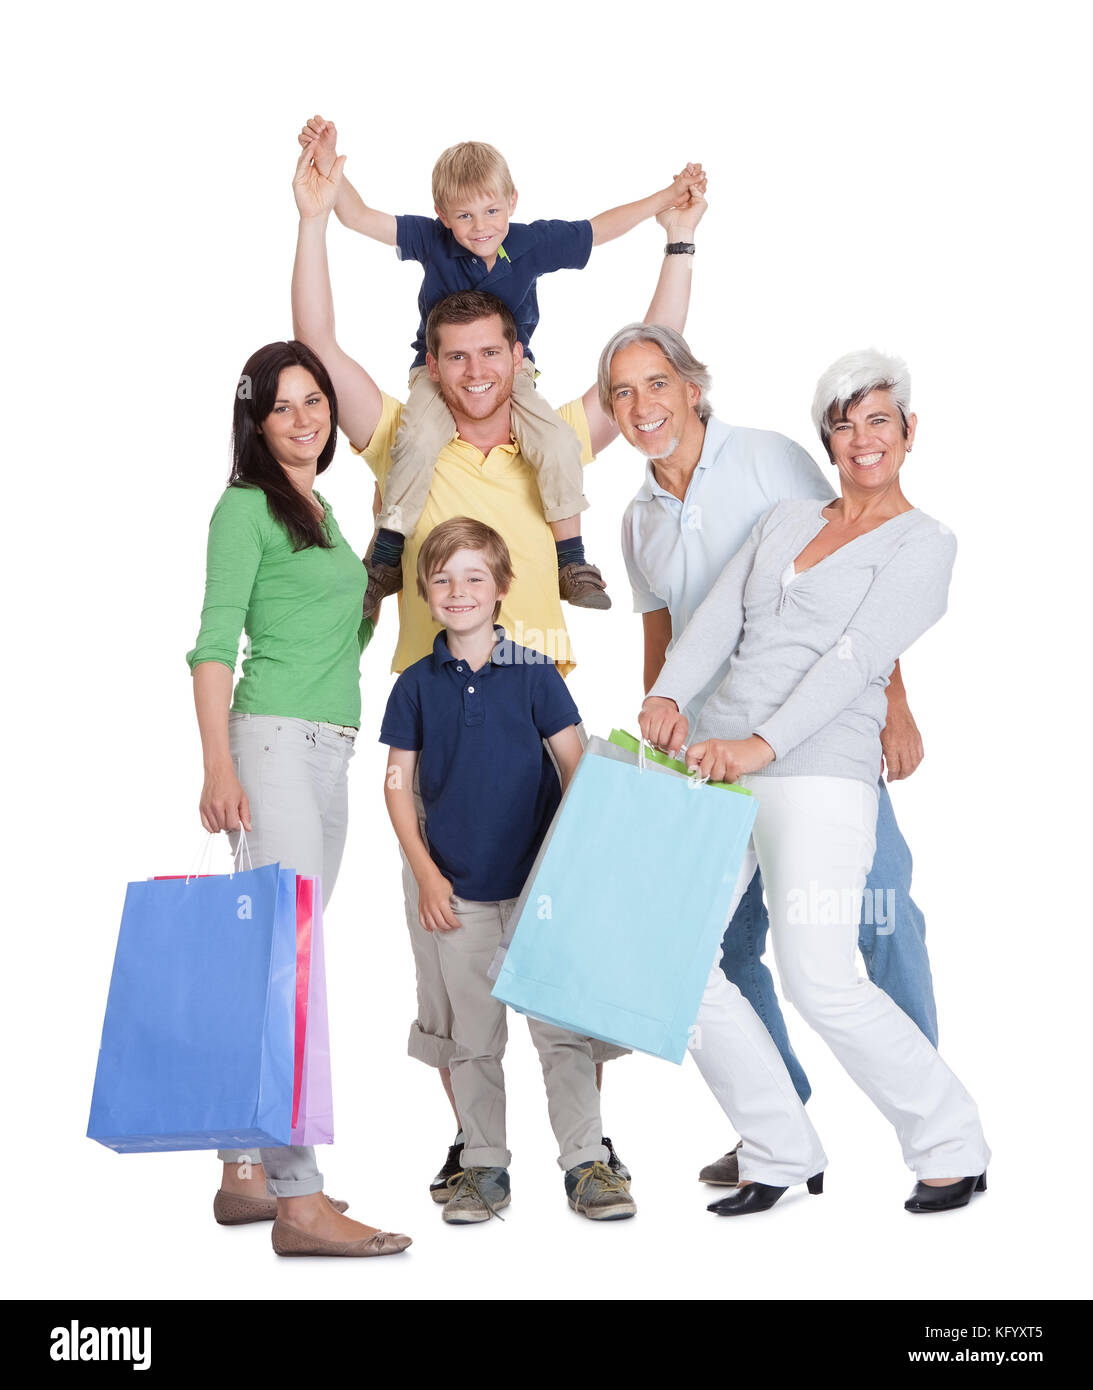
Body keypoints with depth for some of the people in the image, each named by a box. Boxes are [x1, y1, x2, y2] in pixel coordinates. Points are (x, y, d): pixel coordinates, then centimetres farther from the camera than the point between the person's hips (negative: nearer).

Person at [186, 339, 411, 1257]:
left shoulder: (322, 511, 21)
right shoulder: (246, 506, -3)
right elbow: (215, 642, -11)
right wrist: (219, 767, -19)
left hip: (329, 750, 8)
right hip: (274, 739, -8)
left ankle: (247, 1173, 15)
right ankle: (299, 1200, -17)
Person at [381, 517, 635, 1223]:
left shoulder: (535, 674, -1)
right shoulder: (416, 685, 3)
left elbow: (578, 769, 1)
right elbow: (398, 784, 7)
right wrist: (426, 874, -1)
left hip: (539, 881, -1)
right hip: (459, 890, 2)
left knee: (561, 1025, 0)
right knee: (474, 1036, 8)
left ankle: (586, 1162, 8)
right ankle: (485, 1168, 19)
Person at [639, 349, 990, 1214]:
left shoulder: (924, 543, 3)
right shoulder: (785, 521, 20)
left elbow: (856, 656, -11)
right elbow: (718, 617, 9)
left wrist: (762, 743, -22)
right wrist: (669, 694, -11)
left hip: (819, 771, -6)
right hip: (716, 761, 6)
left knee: (820, 979, -13)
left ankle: (954, 1149, 7)